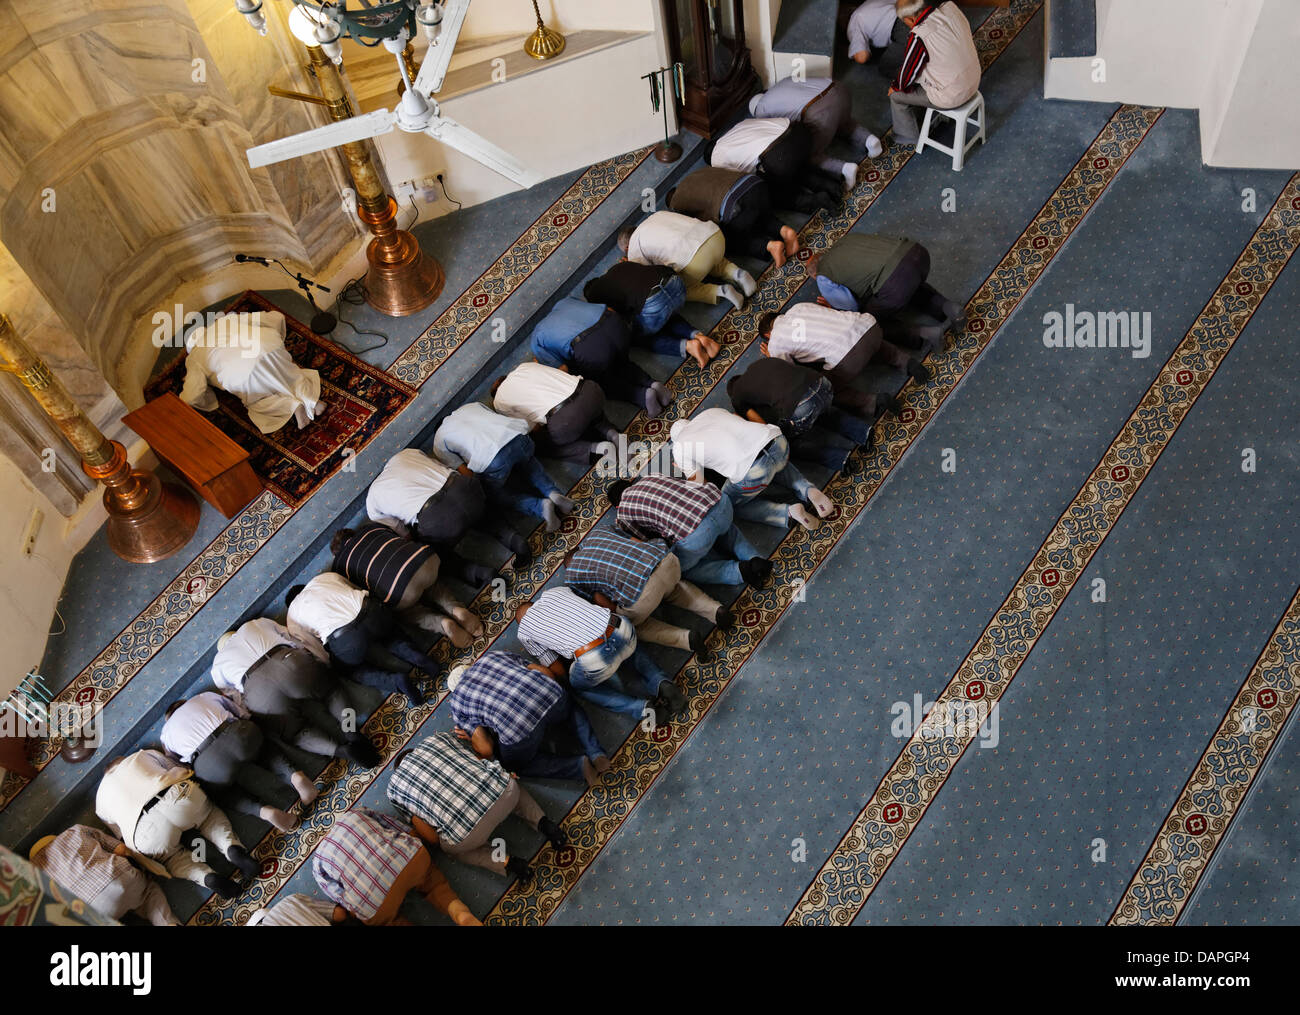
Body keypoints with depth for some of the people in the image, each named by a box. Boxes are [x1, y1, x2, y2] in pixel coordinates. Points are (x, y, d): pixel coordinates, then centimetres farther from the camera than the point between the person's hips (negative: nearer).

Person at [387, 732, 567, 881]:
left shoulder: (394, 789, 16)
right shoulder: (438, 738, 21)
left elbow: (432, 838, 9)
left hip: (469, 834, -3)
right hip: (505, 793, 3)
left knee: (449, 845, 33)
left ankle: (504, 862, 10)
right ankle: (542, 822, 14)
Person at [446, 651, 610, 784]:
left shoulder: (456, 703, 17)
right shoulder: (495, 655, 27)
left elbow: (486, 749, 6)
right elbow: (547, 673, 21)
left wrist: (471, 738, 25)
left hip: (521, 734, -4)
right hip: (554, 698, 4)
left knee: (513, 761, 29)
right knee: (571, 712, 38)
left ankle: (577, 766, 11)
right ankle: (596, 754, 14)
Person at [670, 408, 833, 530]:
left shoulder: (680, 449, 12)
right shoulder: (712, 411, 28)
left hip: (753, 473, -6)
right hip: (779, 443, 6)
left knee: (728, 505, 23)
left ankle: (789, 513, 4)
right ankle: (810, 492, 15)